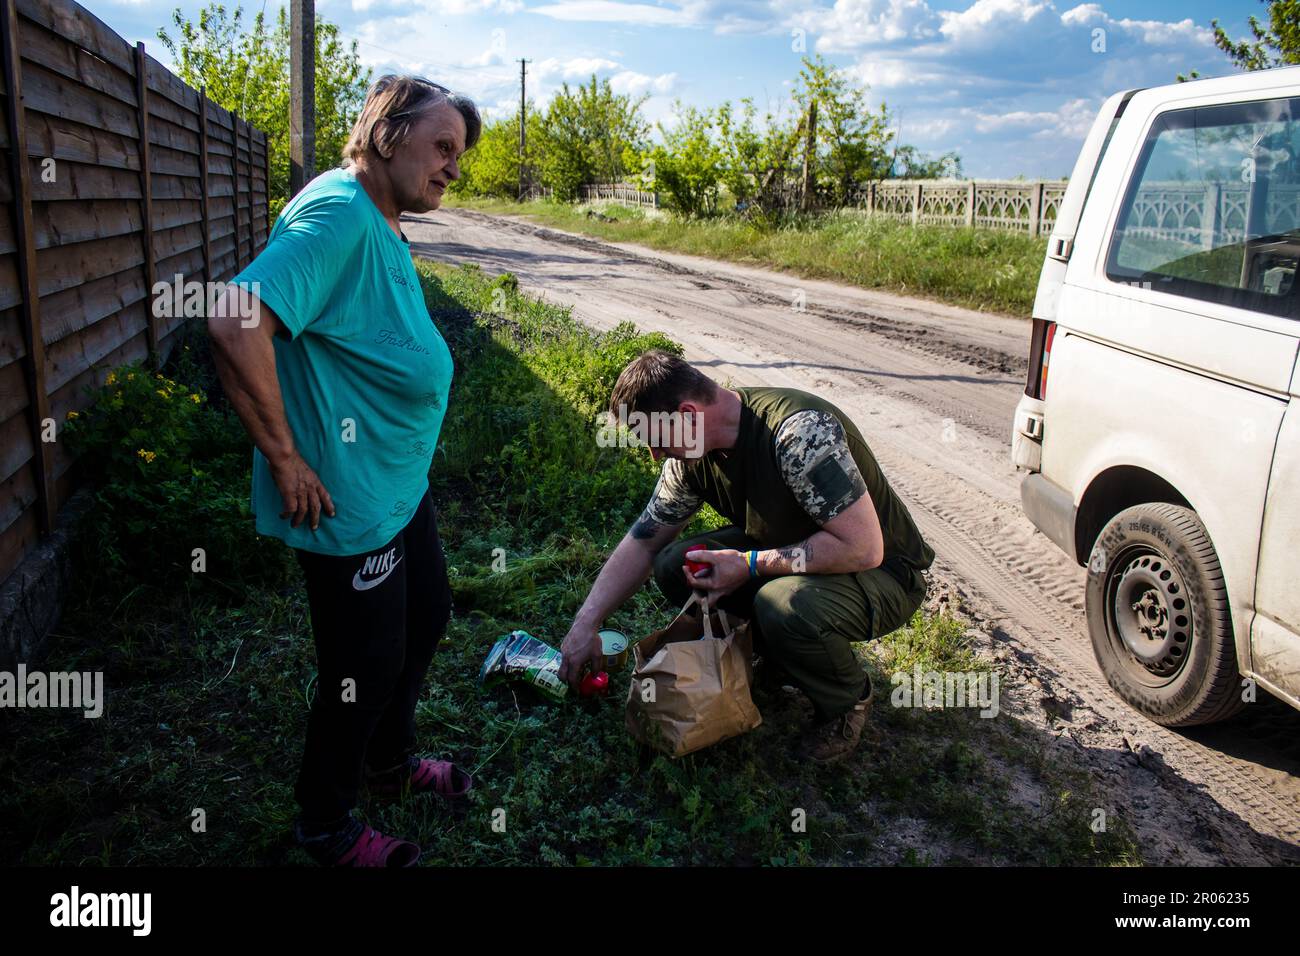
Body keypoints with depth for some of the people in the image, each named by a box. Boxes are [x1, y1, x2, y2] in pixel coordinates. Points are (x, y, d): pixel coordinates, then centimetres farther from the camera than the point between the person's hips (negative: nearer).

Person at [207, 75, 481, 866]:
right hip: (348, 498, -10)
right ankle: (327, 828, 31)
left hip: (400, 482, 10)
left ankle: (392, 762, 48)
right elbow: (236, 327, -33)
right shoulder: (338, 213, -22)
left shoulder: (382, 225, 11)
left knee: (427, 619, 24)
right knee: (366, 667, 6)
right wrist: (287, 460, -25)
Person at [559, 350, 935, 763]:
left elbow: (862, 548, -33)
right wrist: (586, 622, -3)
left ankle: (846, 700, -3)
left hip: (882, 571, -7)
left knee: (784, 604, -37)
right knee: (674, 565, -10)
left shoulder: (800, 430, -33)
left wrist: (750, 565, -28)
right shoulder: (692, 454, -8)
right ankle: (784, 656, 10)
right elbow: (641, 542, 3)